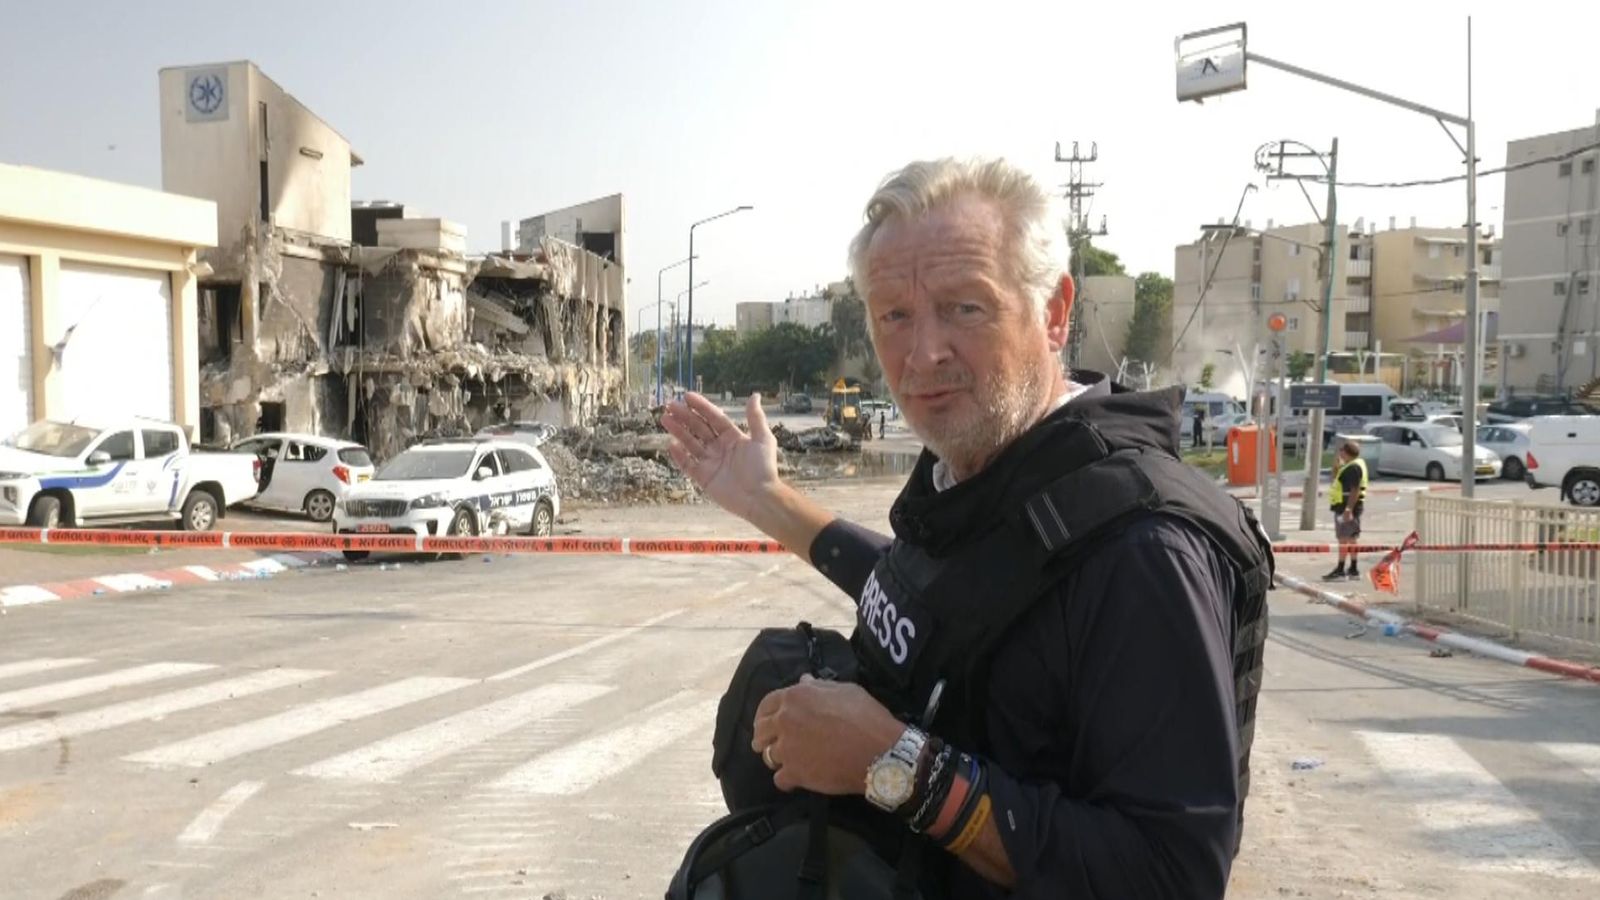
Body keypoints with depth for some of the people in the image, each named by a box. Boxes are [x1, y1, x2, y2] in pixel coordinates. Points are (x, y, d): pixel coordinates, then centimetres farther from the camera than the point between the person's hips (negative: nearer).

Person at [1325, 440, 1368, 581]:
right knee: (1352, 538, 13)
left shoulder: (1354, 467, -18)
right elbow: (1336, 477, 23)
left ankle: (1340, 570, -7)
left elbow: (1355, 490, -24)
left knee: (1344, 538, -8)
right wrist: (1336, 462, 11)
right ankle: (1353, 569, 18)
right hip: (1346, 505, 11)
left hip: (1348, 506, -11)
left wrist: (1348, 509, -27)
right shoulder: (1350, 466, 14)